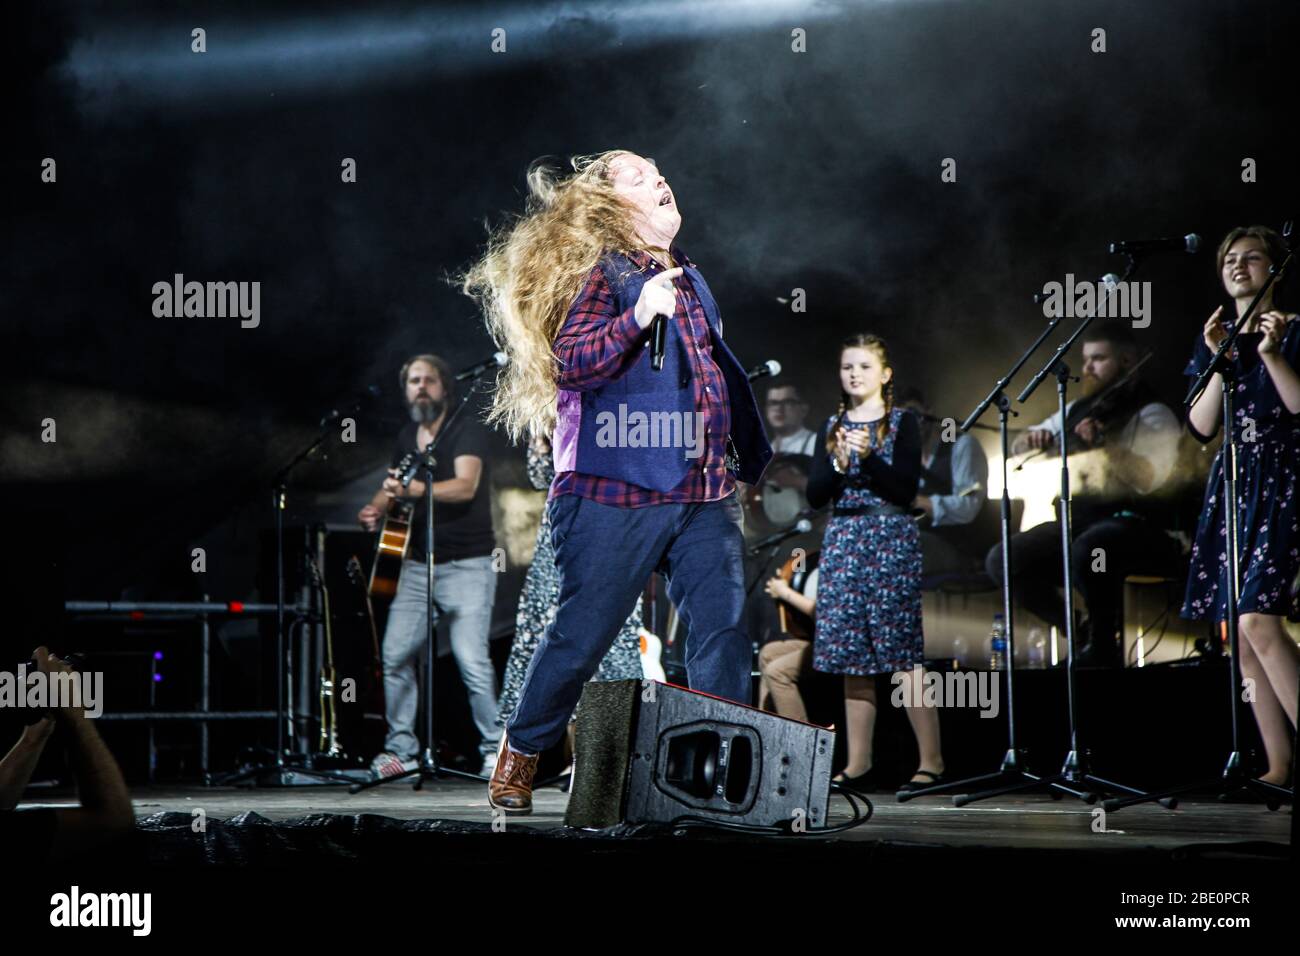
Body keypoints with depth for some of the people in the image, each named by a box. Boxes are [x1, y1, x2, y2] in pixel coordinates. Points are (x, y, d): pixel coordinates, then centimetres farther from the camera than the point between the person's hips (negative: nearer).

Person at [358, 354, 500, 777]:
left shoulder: (466, 430, -10)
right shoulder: (407, 436, 13)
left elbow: (465, 486, -25)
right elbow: (392, 486, 24)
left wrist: (415, 489, -40)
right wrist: (375, 510, 1)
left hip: (466, 565, -7)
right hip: (418, 563, 7)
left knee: (472, 661, -14)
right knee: (395, 655, 1)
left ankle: (494, 749, -2)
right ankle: (402, 747, 13)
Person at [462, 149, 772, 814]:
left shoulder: (691, 280, 19)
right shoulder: (601, 274, -3)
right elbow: (570, 362, -17)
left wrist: (756, 460, 30)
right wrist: (637, 317, -29)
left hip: (703, 494, 6)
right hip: (614, 491, -6)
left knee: (723, 630, -5)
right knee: (582, 631, -1)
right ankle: (518, 759, 17)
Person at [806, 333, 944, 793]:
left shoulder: (902, 423, 2)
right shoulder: (832, 428, 13)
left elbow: (907, 489, -7)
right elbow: (815, 496, 7)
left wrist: (869, 458, -17)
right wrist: (838, 464, -10)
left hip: (890, 539, -4)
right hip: (842, 539, 4)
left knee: (903, 651, -10)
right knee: (852, 655, 3)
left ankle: (931, 761, -8)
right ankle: (859, 764, 7)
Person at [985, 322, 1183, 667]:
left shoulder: (1153, 414, -2)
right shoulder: (1077, 410, 19)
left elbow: (1151, 477, -20)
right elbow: (1018, 448, 28)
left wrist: (1104, 442, -32)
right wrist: (1034, 438, 4)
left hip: (1133, 524, -8)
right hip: (1078, 520, 8)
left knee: (1088, 550, -40)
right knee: (1002, 559, -11)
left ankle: (1102, 646, -16)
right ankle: (1080, 634, 1)